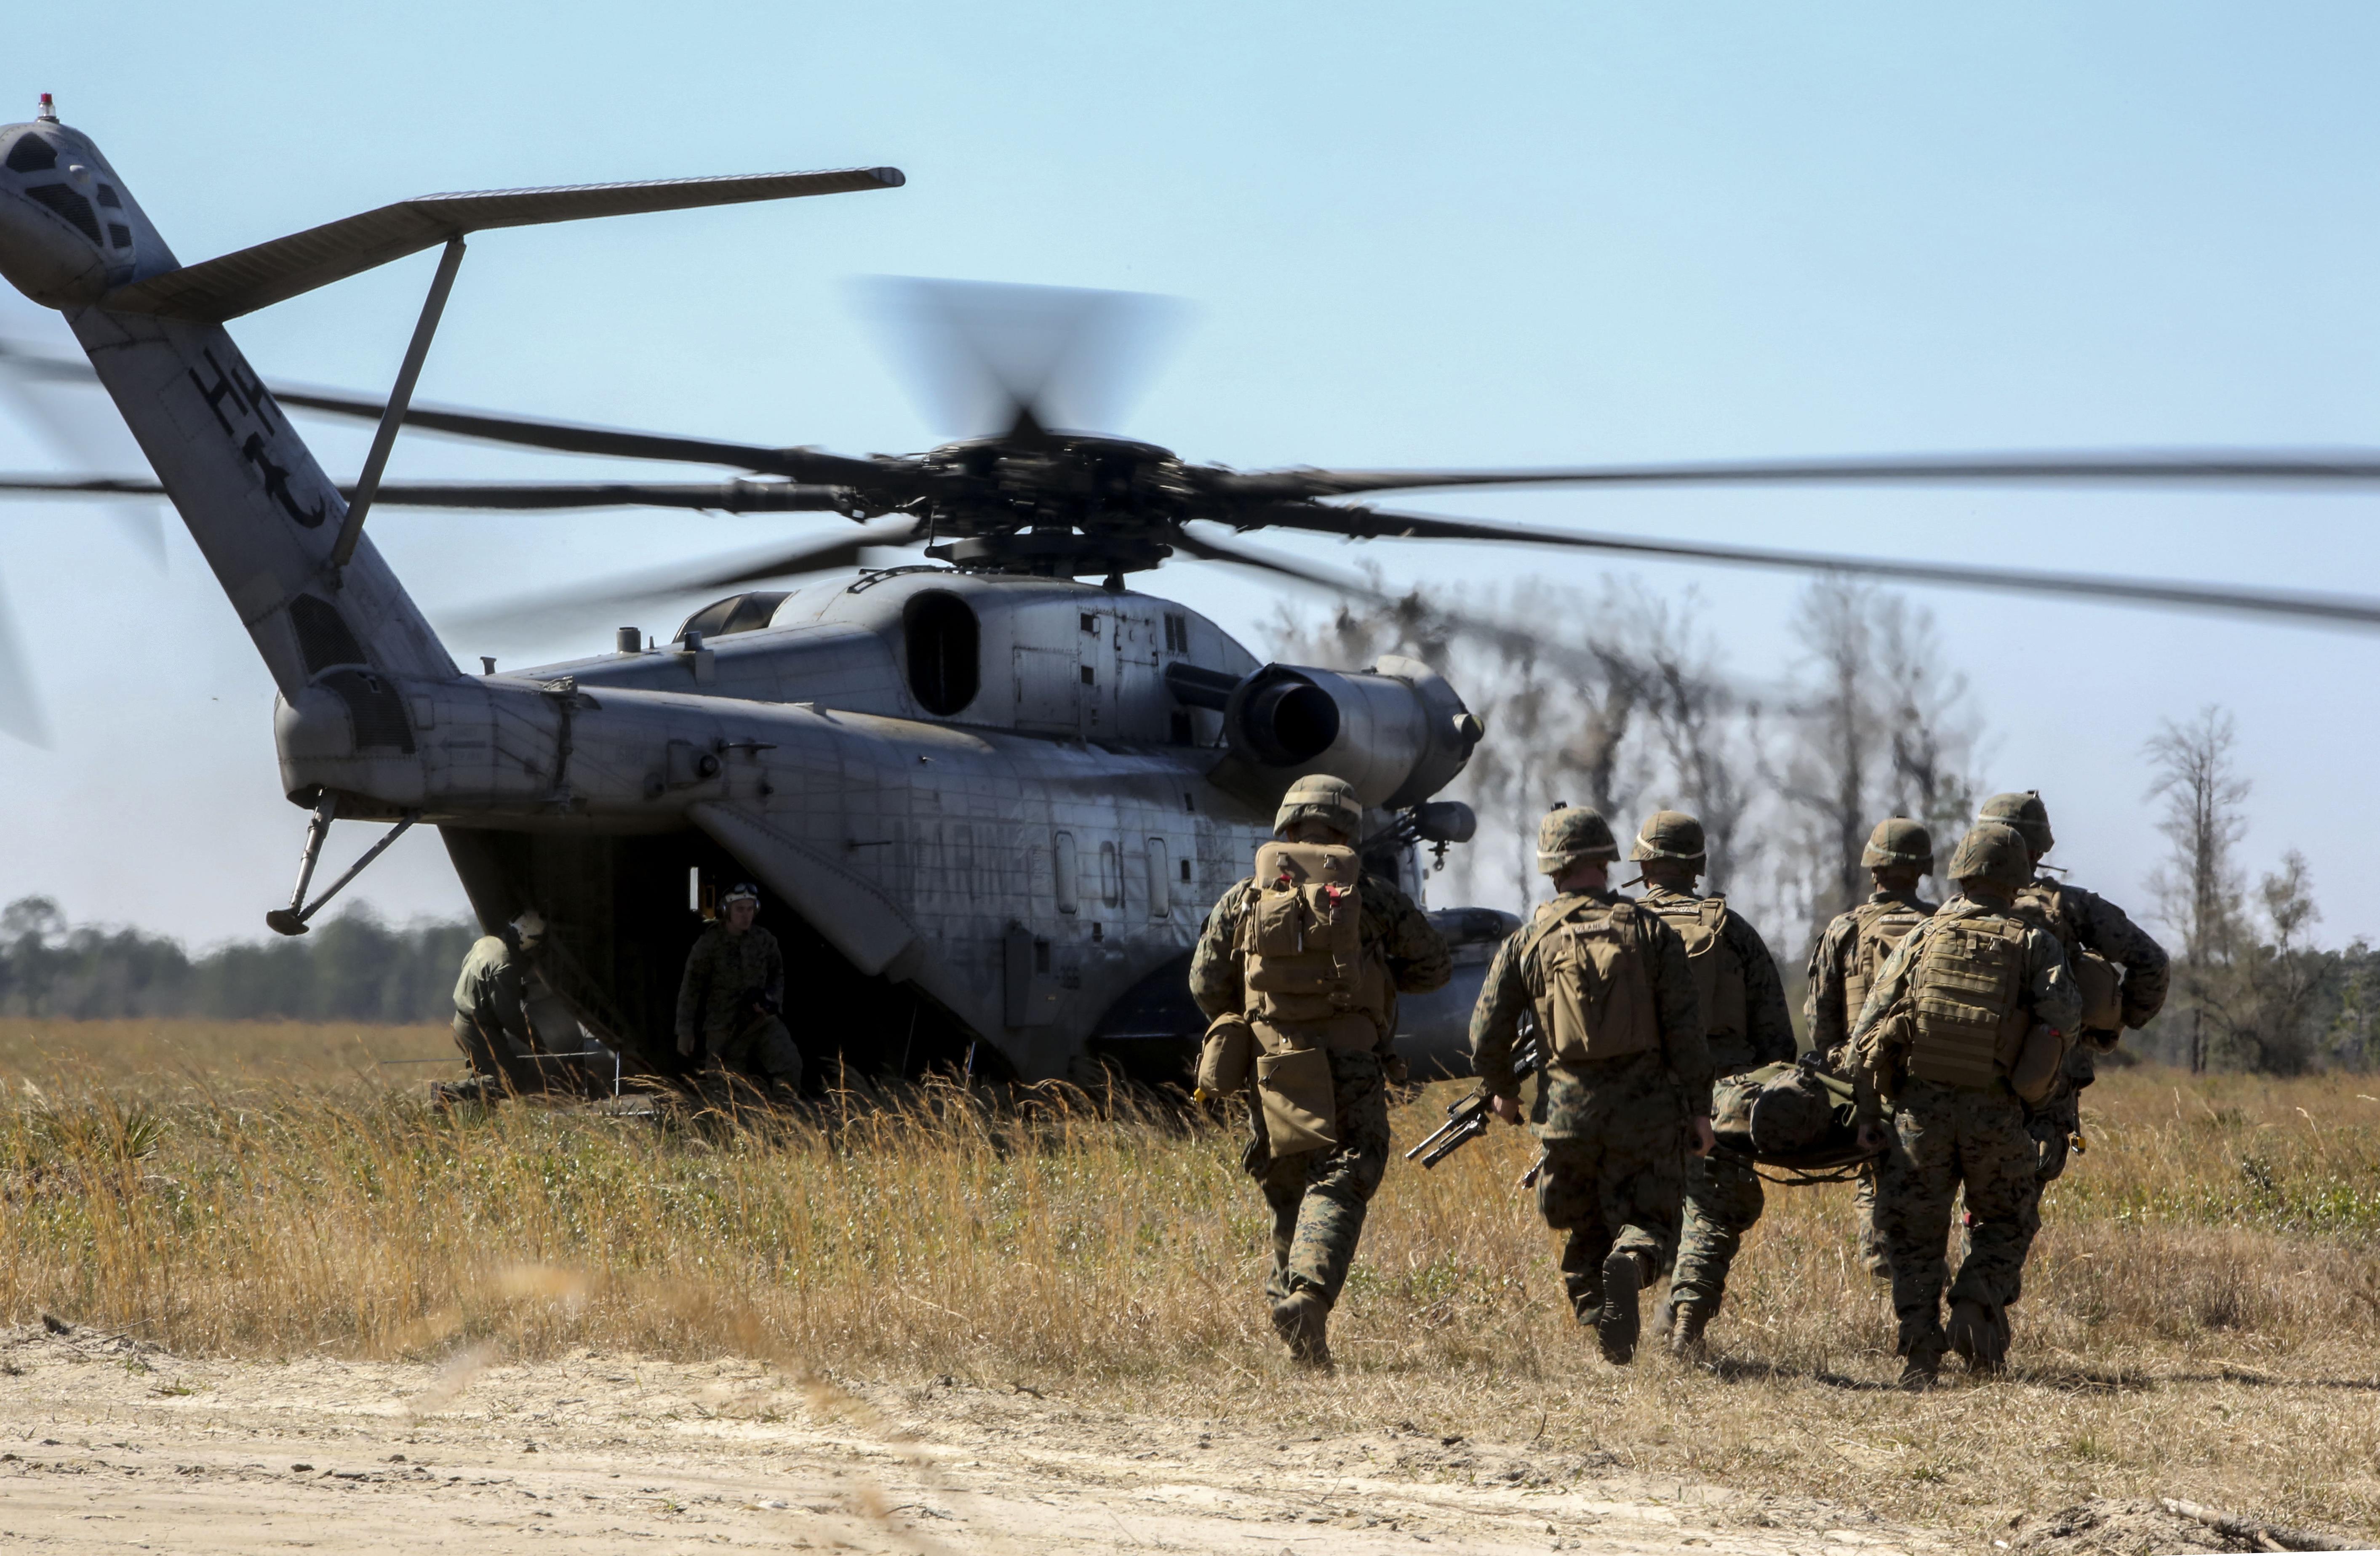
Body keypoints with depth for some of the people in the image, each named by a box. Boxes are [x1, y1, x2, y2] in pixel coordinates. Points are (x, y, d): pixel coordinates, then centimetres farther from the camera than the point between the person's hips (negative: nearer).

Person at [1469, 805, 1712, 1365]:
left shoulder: (1529, 941, 2)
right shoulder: (1650, 930, 0)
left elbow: (1487, 1030, 3)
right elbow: (1685, 1025, -4)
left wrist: (1499, 1090, 21)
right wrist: (1698, 1106, 1)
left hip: (1568, 1108, 1)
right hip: (1644, 1107, -1)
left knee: (1585, 1234, 14)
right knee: (1647, 1220, 5)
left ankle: (1609, 1348, 6)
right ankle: (1631, 1262, -28)